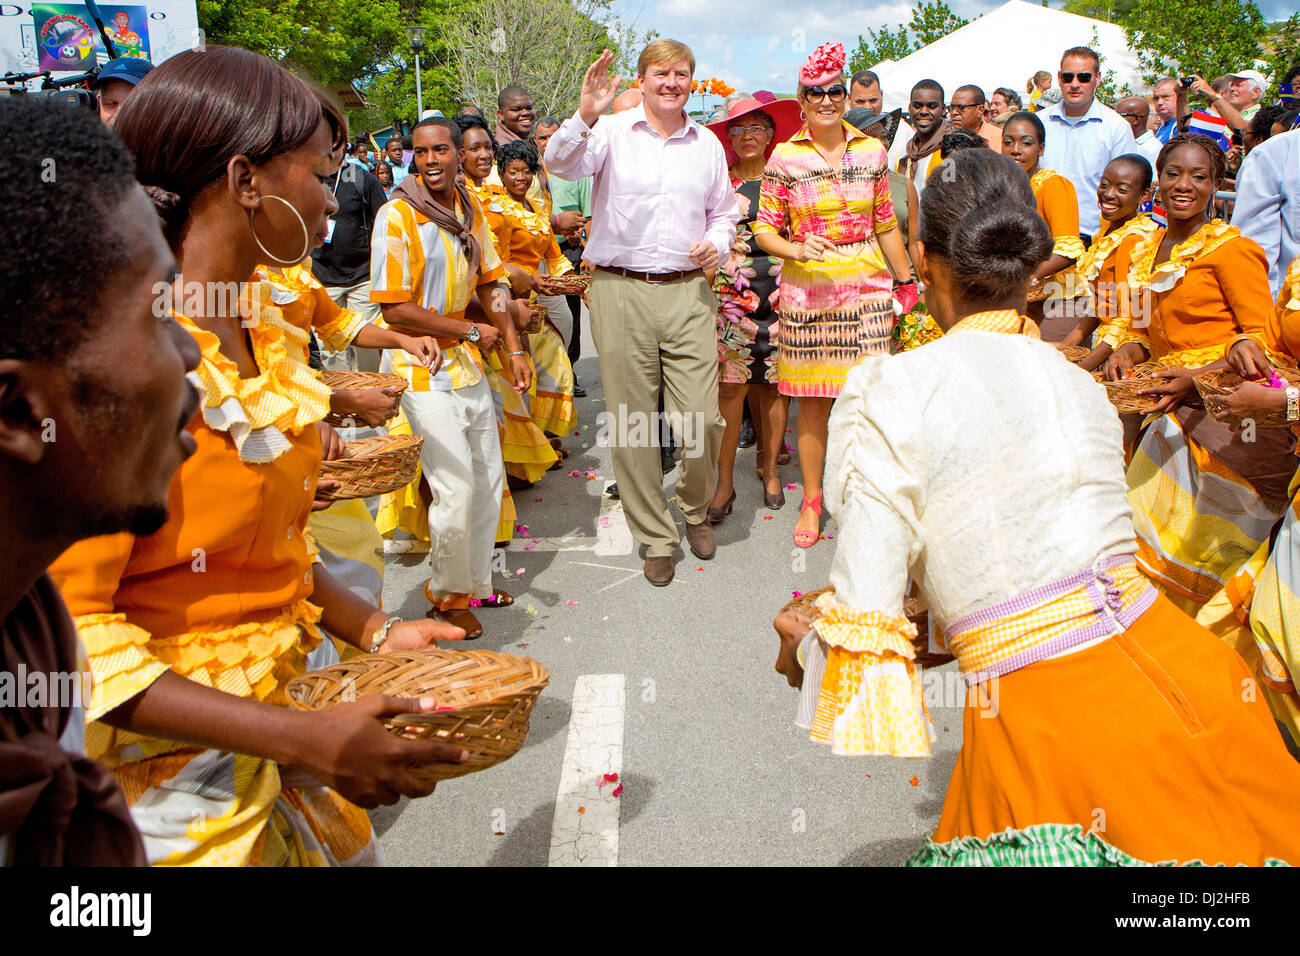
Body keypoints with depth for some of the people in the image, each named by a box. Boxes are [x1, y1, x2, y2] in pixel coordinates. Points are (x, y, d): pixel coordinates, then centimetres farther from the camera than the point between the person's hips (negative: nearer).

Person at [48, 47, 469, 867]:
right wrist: (305, 740, -26)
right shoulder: (123, 347, -22)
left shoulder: (259, 329, 4)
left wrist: (373, 630, 1)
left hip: (277, 721, 7)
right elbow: (65, 633, -24)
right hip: (174, 777, -7)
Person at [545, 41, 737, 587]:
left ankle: (696, 510, 27)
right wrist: (584, 116, -31)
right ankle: (655, 537, 18)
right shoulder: (612, 132, 3)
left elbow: (723, 211, 26)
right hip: (620, 291, -2)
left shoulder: (707, 144, 16)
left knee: (702, 418, -2)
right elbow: (560, 164, -14)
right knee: (632, 422, 2)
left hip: (688, 292, 3)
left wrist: (717, 244, 5)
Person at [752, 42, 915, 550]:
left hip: (866, 286, 2)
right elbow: (764, 228, 2)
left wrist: (906, 283, 16)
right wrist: (798, 250, -16)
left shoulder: (872, 151, 8)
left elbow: (887, 225, 14)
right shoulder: (785, 157, 1)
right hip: (805, 289, -1)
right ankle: (811, 501, 17)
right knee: (812, 399, 3)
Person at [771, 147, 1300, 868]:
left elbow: (867, 614, -11)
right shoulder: (1081, 383, 10)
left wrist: (808, 648, 13)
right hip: (1183, 675, 6)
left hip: (1044, 721, -6)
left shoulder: (886, 390, -9)